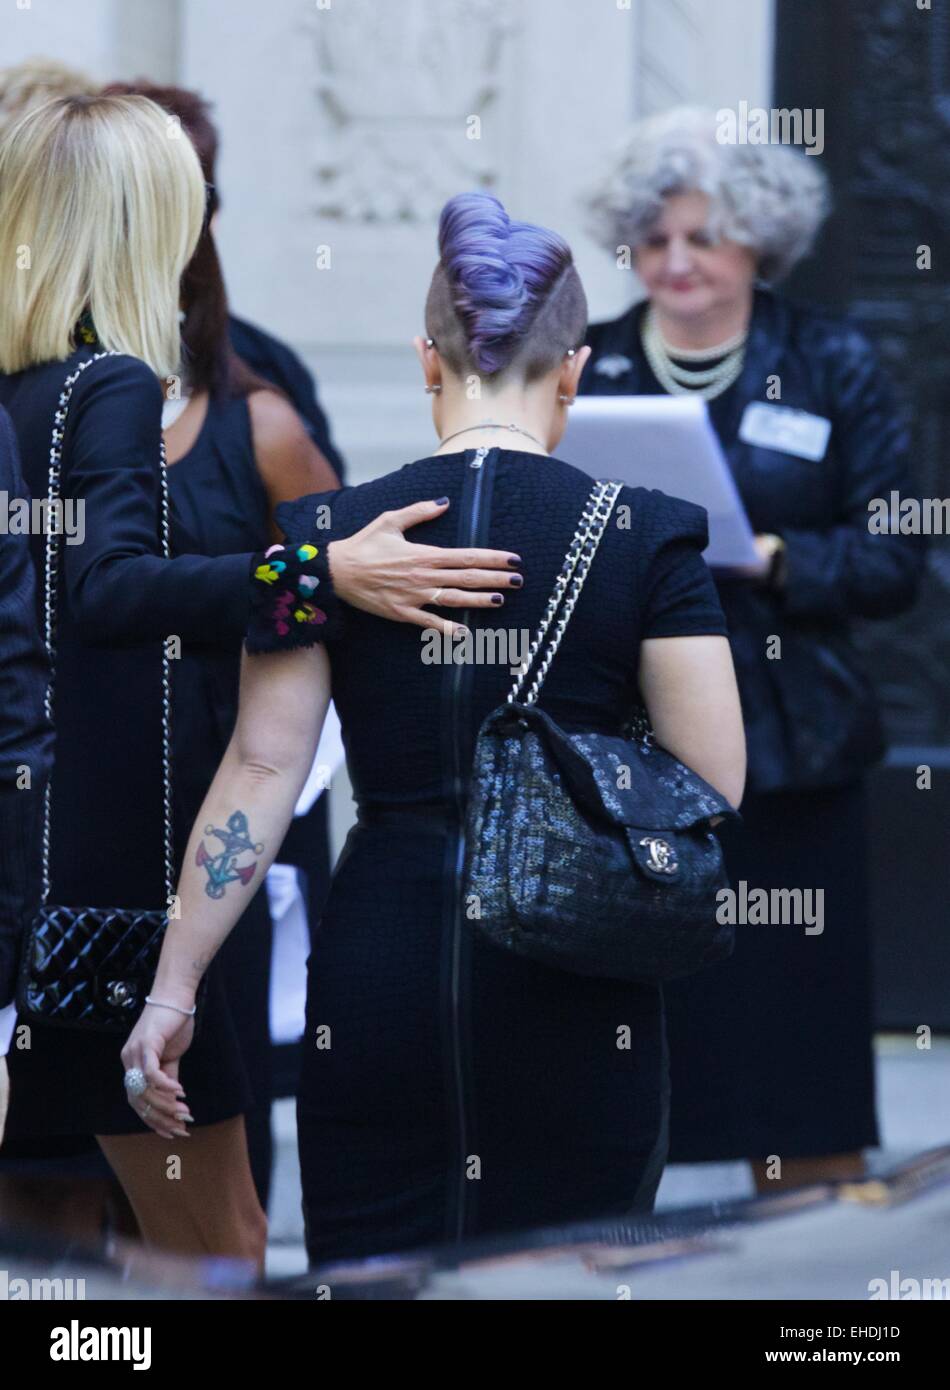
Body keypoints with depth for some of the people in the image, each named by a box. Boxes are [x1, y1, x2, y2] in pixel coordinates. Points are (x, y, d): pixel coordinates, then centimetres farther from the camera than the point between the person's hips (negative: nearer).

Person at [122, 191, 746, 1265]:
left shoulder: (321, 535, 0)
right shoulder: (648, 536, -3)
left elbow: (260, 770, -2)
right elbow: (714, 786, -4)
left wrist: (173, 990, 0)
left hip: (378, 980, 1)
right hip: (570, 998, -1)